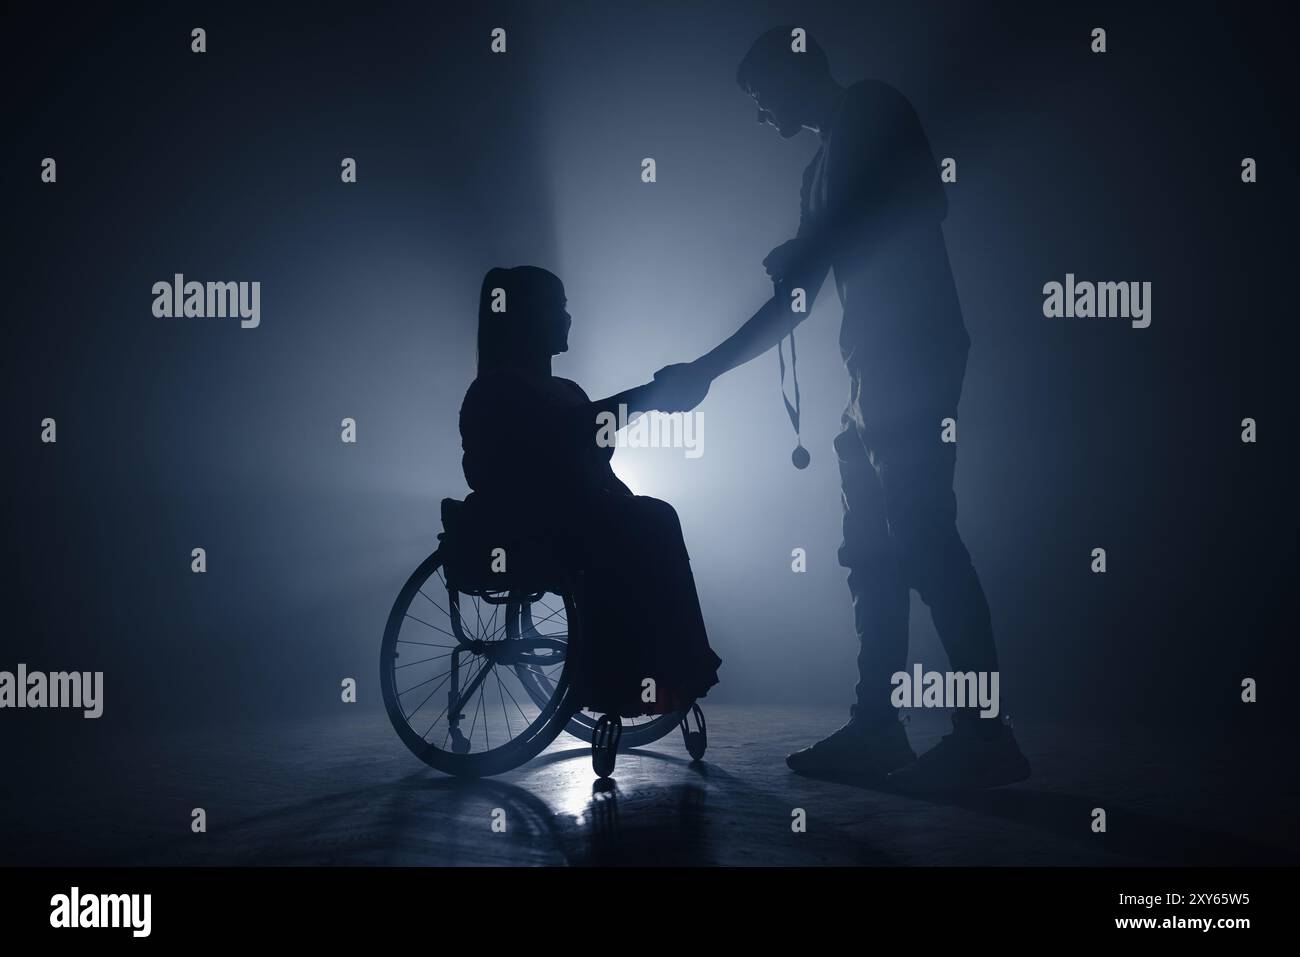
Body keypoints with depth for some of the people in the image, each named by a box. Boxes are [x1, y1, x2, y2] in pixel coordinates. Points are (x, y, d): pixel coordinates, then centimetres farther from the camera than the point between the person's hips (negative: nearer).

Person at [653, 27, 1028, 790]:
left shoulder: (875, 114, -1)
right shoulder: (824, 168, 25)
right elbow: (795, 300, 27)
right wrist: (710, 369, 21)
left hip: (914, 358, -10)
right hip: (876, 371, 10)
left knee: (923, 538, -15)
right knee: (873, 551, 7)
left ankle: (986, 735, -16)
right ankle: (877, 726, 10)